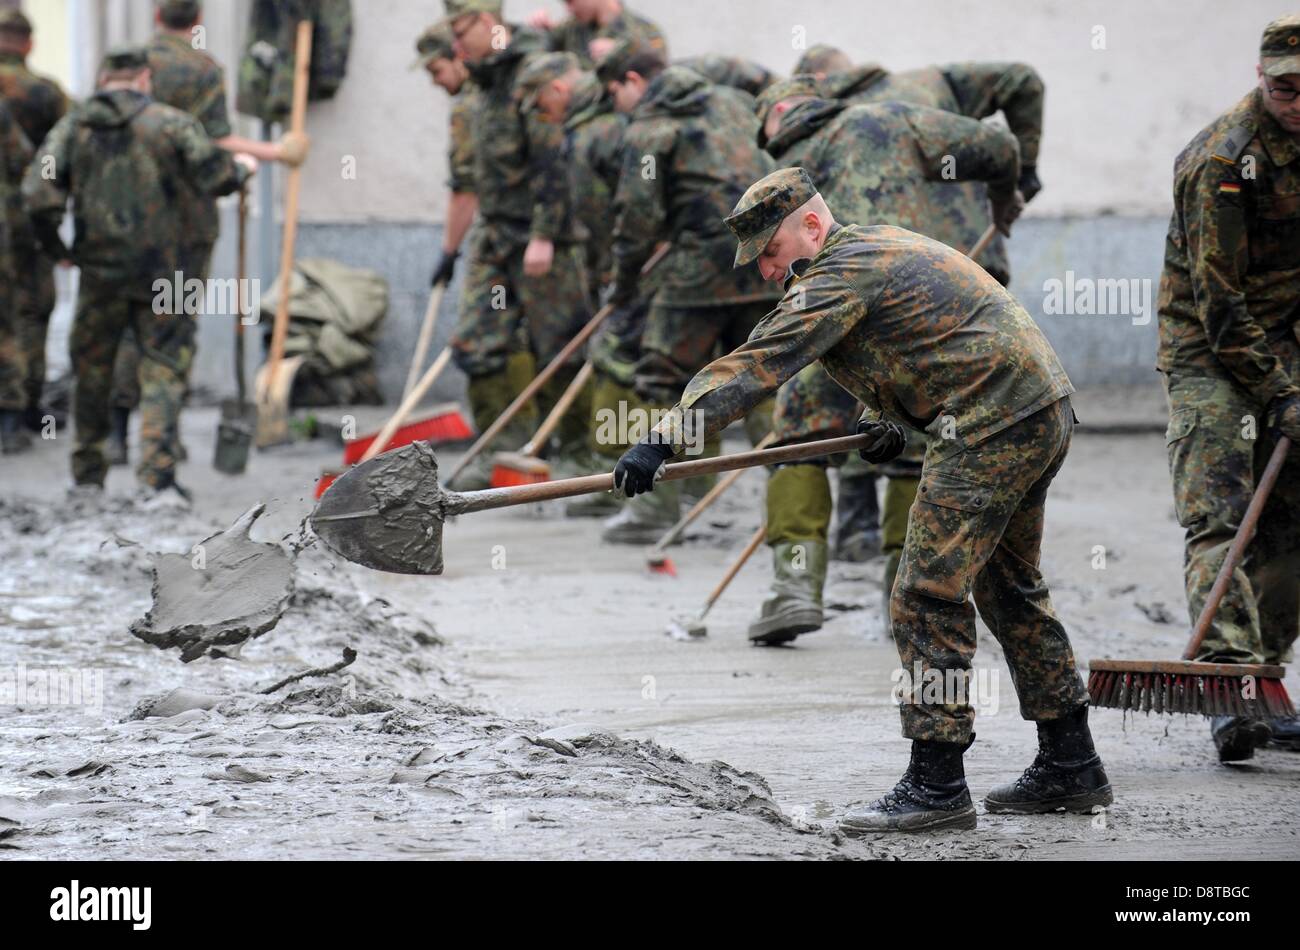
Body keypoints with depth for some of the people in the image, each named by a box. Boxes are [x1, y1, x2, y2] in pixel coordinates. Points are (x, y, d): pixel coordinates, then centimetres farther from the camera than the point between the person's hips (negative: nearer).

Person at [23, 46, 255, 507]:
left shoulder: (72, 128, 2)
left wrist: (55, 246, 10)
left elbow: (39, 196, -6)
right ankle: (157, 478, -10)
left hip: (99, 270, 2)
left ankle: (87, 474, 25)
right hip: (160, 270, -2)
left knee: (92, 370, 17)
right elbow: (216, 177, -5)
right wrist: (242, 167, 18)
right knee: (163, 372, 2)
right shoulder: (171, 124, -3)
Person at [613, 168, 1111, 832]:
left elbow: (755, 367, -22)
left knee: (928, 598, -9)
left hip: (993, 426, -11)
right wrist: (888, 420, 15)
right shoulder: (880, 248, 19)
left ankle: (936, 784, -8)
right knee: (1009, 588, 20)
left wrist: (665, 437, -27)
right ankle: (1069, 766, 26)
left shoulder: (840, 274, -12)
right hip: (1047, 413, 11)